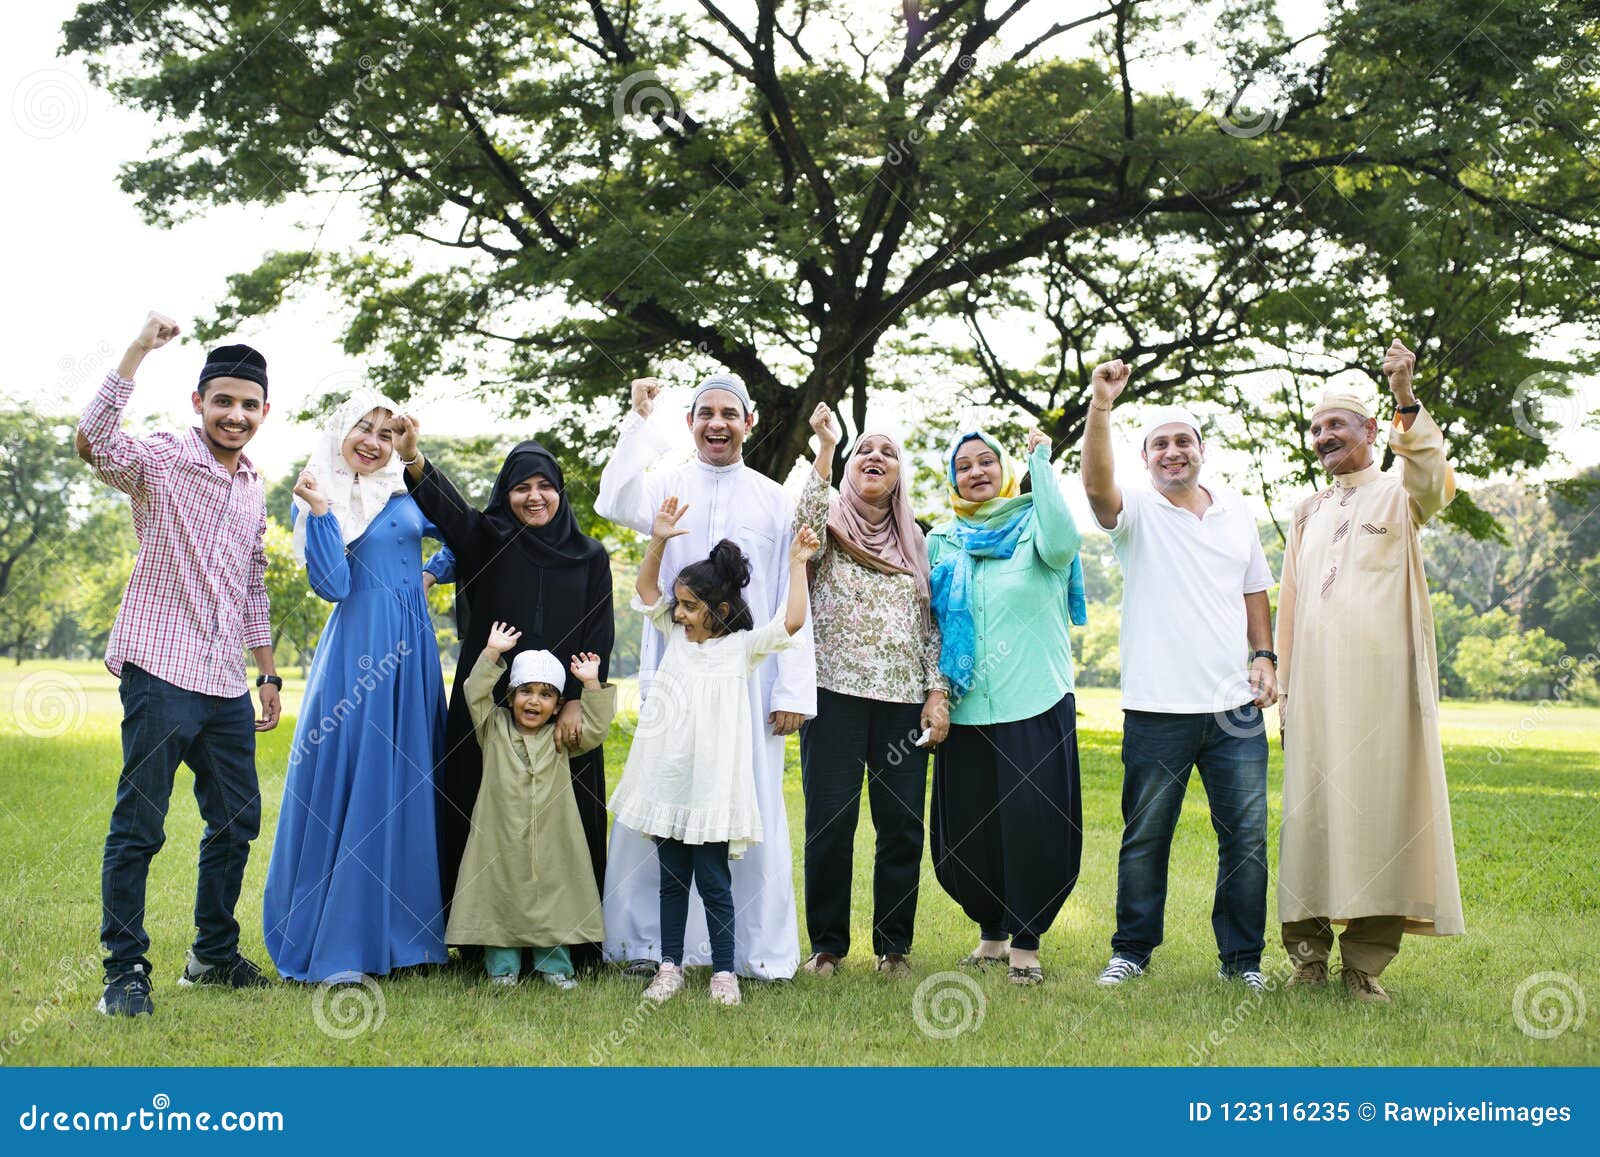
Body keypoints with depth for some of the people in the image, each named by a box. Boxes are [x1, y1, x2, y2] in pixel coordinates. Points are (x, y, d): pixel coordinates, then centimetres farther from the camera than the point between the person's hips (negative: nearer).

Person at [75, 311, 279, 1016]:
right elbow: (93, 441, -27)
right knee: (138, 827, -4)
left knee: (237, 821, 13)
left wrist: (268, 673, 21)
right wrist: (140, 349, -28)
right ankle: (125, 971, 5)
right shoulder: (160, 462, -5)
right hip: (162, 673, -7)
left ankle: (214, 955, 28)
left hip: (227, 686, 7)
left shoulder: (252, 488, 15)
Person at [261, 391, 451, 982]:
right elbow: (333, 585, -12)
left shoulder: (406, 495, 11)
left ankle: (402, 930, 17)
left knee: (409, 786, 7)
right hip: (358, 651, -5)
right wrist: (320, 511, -19)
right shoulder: (317, 500, 0)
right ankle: (333, 943, 2)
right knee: (348, 782, -5)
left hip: (413, 652, 5)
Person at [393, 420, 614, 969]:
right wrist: (412, 459, -33)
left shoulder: (590, 556, 9)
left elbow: (599, 636, 3)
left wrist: (575, 703, -9)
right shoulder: (486, 539, 6)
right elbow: (445, 505, -13)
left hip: (567, 715, 1)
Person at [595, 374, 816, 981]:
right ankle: (644, 940, 12)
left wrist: (793, 690, -1)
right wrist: (639, 420, -13)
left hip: (748, 676, 0)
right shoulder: (667, 486, 7)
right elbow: (614, 503, -17)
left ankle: (760, 950, 10)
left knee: (753, 810, 2)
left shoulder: (775, 501, 8)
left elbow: (793, 604, 5)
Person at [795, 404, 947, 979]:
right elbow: (805, 527, -19)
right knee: (830, 822, -5)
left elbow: (932, 625, 14)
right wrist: (826, 448, -22)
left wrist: (938, 693, 4)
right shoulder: (830, 523, 7)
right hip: (837, 693, -3)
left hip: (903, 699, 3)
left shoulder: (915, 542, 16)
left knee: (902, 823, -1)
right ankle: (826, 943, 8)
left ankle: (894, 945, 12)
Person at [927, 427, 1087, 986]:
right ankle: (991, 929, 28)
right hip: (966, 710, 4)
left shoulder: (1032, 525, 3)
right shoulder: (942, 542, 12)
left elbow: (1062, 542, -21)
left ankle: (1026, 942, 9)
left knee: (1033, 826, -5)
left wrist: (1041, 462, -13)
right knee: (963, 834, 8)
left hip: (1036, 706, -3)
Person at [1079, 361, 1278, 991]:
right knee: (1145, 836, 6)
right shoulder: (1136, 511, 0)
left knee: (1246, 835, 4)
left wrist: (1264, 655, 6)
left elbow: (1255, 592, 20)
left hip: (1235, 704, 3)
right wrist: (1101, 405, -33)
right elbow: (1096, 483, -22)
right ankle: (1132, 950, 20)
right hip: (1158, 707, -3)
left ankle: (1242, 956, 16)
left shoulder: (1236, 511, 13)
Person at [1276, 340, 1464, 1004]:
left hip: (1382, 678, -4)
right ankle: (1309, 953, 7)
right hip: (1316, 686, 4)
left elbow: (1436, 482, -17)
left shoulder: (1397, 492, 8)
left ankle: (1366, 961, 1)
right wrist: (1283, 685, 15)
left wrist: (1406, 403, -30)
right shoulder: (1309, 512, 22)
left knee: (1380, 806, -4)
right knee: (1313, 808, 2)